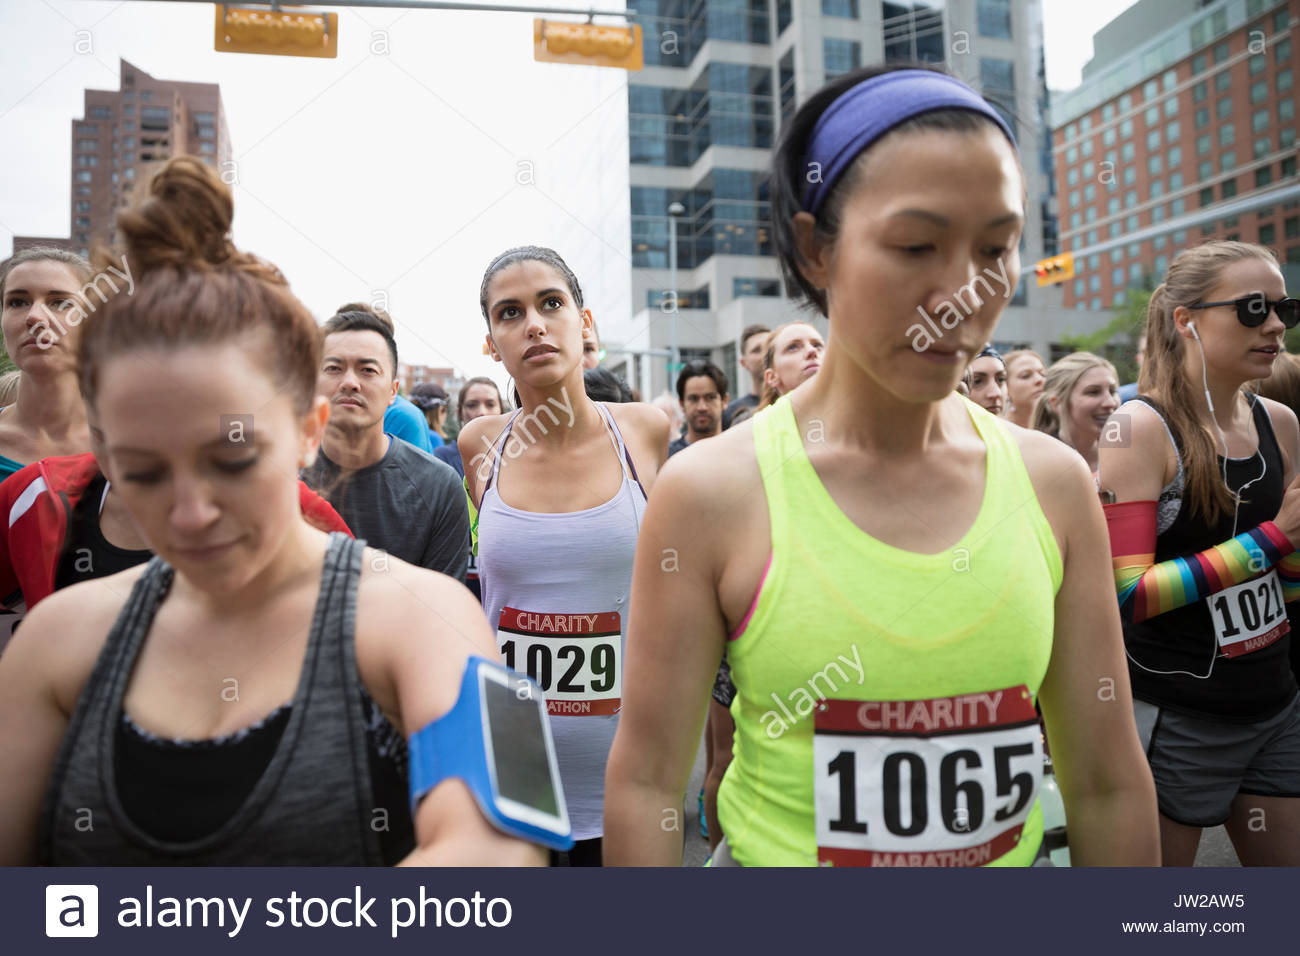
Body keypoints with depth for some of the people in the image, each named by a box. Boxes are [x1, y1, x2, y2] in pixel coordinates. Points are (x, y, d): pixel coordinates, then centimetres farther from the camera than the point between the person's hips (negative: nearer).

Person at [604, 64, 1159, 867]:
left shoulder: (1054, 483, -9)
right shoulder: (710, 493, -19)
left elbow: (1109, 785, -3)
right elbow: (647, 784, -13)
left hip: (1012, 857, 3)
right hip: (777, 853, -2)